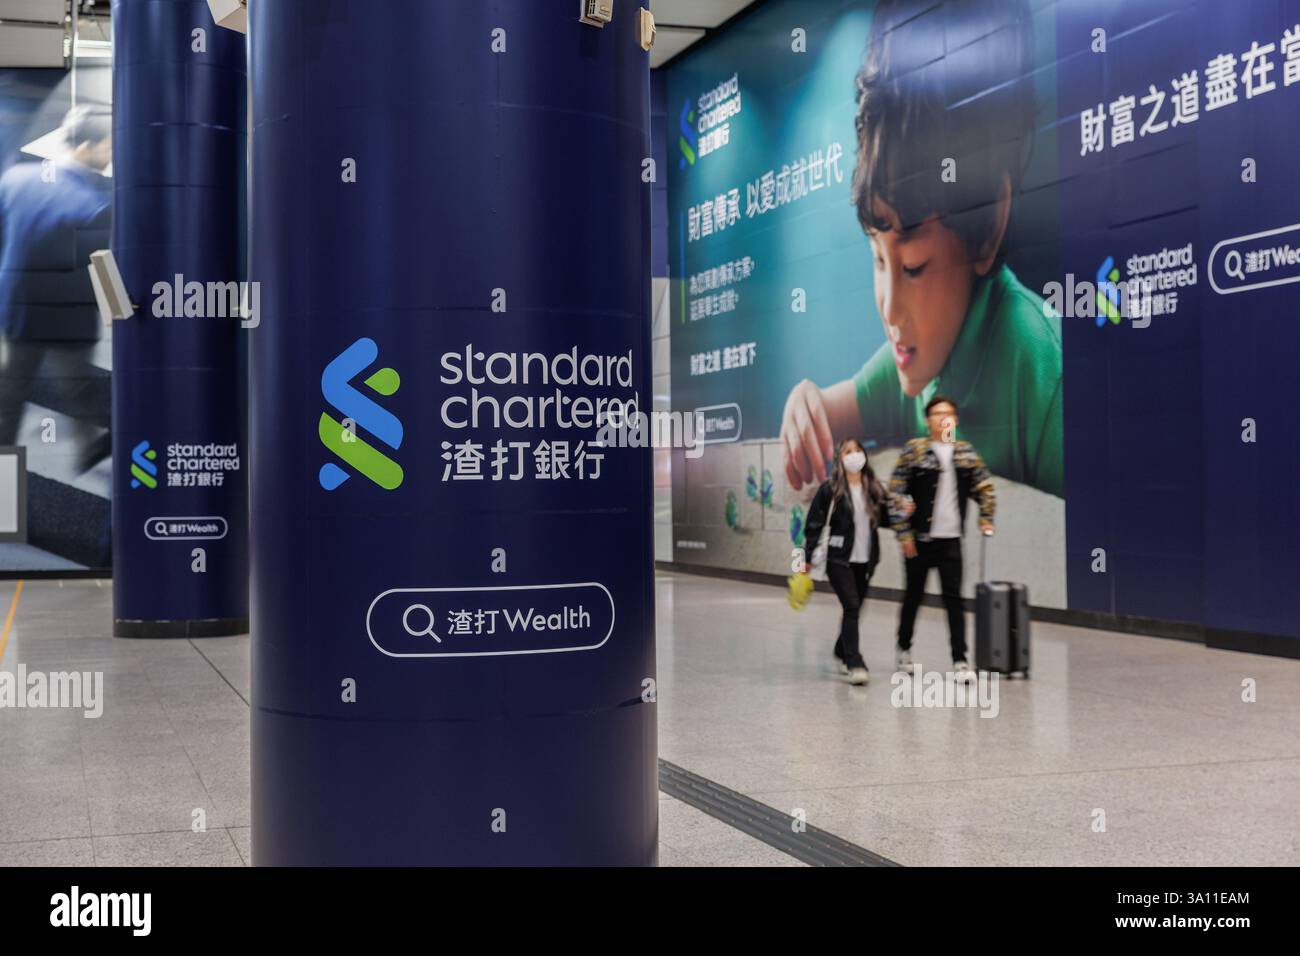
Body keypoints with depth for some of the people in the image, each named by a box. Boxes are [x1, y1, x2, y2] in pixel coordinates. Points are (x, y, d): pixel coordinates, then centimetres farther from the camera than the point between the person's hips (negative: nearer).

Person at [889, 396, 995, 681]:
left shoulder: (966, 452, 7)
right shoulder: (914, 451, -4)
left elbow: (984, 486, 17)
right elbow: (896, 492, -7)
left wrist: (986, 517, 3)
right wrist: (903, 533, -10)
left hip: (951, 540, 2)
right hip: (919, 539, -2)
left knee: (954, 598, -2)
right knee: (913, 596, 11)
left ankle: (960, 660, -1)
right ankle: (904, 649, 28)